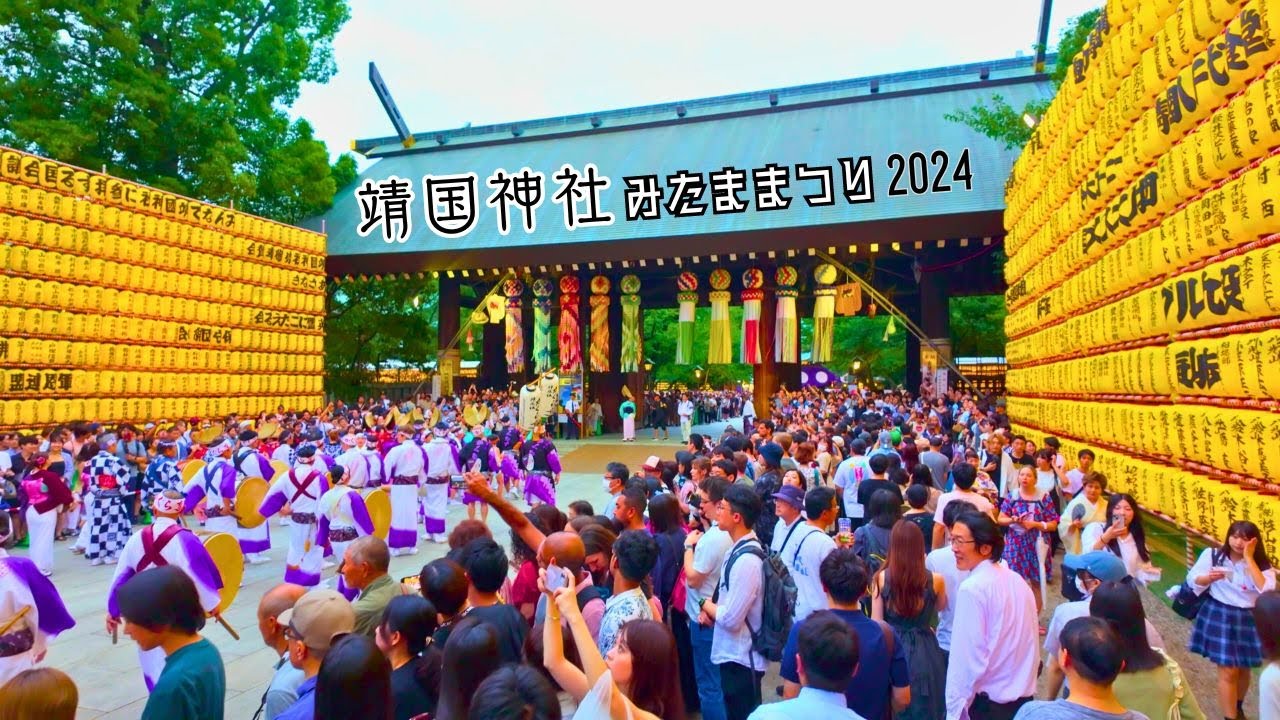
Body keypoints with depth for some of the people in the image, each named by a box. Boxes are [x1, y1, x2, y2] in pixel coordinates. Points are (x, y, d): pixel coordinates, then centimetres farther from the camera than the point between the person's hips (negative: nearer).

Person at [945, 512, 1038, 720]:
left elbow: (968, 657, -21)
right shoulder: (1018, 581, 2)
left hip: (988, 703, -7)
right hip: (1025, 697, 7)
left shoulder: (972, 588, -21)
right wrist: (1023, 681, 20)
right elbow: (1029, 643, 10)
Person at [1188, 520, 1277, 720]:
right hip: (1219, 617, -3)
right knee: (1228, 672, -1)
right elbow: (1193, 580, -6)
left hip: (1249, 620, 3)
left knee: (1243, 669, 20)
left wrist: (1249, 558, -22)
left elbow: (1266, 590, -23)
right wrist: (1210, 577, -27)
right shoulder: (1212, 555, -9)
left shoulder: (1261, 564, -6)